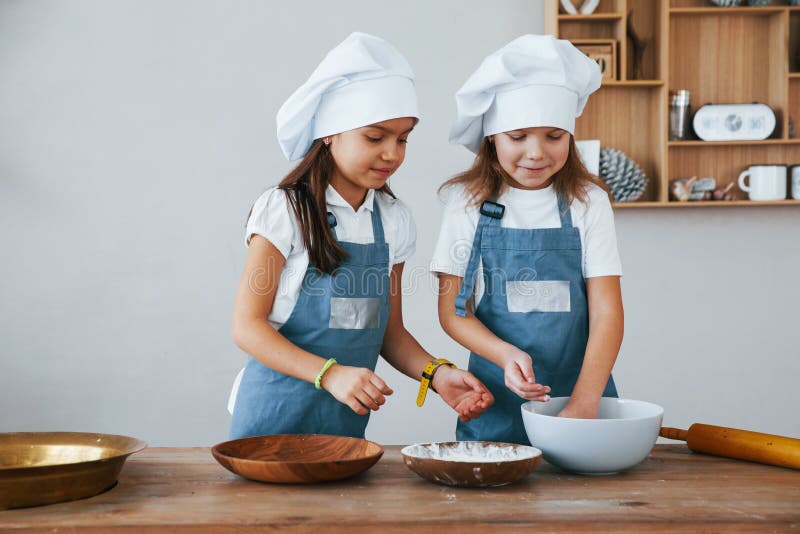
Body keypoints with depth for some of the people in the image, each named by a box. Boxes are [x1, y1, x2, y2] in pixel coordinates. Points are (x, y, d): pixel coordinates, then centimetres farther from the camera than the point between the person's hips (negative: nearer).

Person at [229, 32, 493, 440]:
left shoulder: (393, 220, 4)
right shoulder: (284, 210, -11)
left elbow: (390, 332, 9)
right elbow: (247, 326, -13)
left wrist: (436, 373, -9)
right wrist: (330, 373, -25)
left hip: (348, 417, 5)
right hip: (277, 412, -4)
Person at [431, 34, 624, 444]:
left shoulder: (588, 201, 1)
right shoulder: (468, 202, 1)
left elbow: (606, 311, -5)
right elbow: (452, 311, 1)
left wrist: (584, 402, -17)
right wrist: (506, 354, -18)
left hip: (580, 392, 0)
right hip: (495, 398, 0)